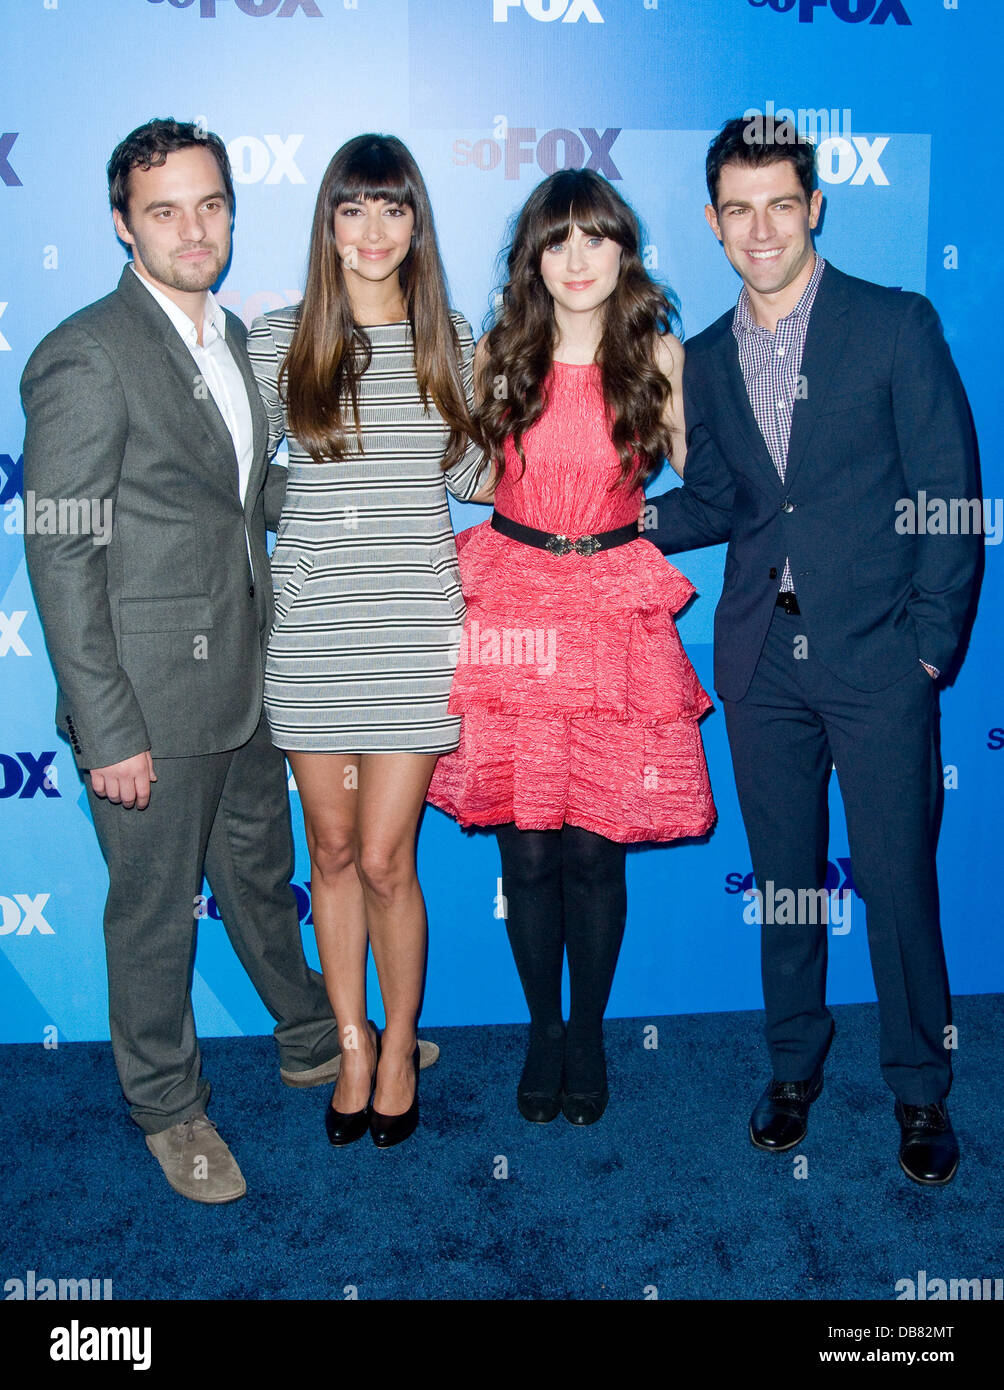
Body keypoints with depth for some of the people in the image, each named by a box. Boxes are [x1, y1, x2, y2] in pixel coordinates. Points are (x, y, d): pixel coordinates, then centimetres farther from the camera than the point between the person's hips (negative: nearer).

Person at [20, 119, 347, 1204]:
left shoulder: (229, 335, 9)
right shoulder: (86, 358, -17)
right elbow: (61, 558, -18)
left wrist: (268, 646, 15)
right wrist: (109, 732, -20)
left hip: (246, 677, 8)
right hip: (154, 700, -7)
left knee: (261, 872, 24)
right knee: (156, 909, 10)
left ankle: (314, 1038, 45)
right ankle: (168, 1105, 31)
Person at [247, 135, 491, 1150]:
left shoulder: (453, 342, 6)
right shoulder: (278, 340, 3)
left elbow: (471, 477, 12)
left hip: (414, 627, -1)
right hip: (308, 631, 1)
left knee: (385, 859, 0)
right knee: (332, 853, 12)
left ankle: (400, 1046, 24)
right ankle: (352, 1044, 31)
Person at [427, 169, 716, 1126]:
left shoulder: (659, 355, 2)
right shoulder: (499, 356, 4)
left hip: (614, 612, -1)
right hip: (509, 606, 1)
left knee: (593, 849, 3)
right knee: (525, 848, 5)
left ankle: (587, 1035, 24)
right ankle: (542, 1031, 26)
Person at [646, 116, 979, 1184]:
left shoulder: (896, 326, -2)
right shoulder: (706, 359, 11)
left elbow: (948, 491, -4)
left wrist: (932, 641, -8)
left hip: (876, 656, -4)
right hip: (761, 658, 4)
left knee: (896, 878, 2)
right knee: (782, 877, 12)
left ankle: (920, 1092, 20)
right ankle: (793, 1065, 30)